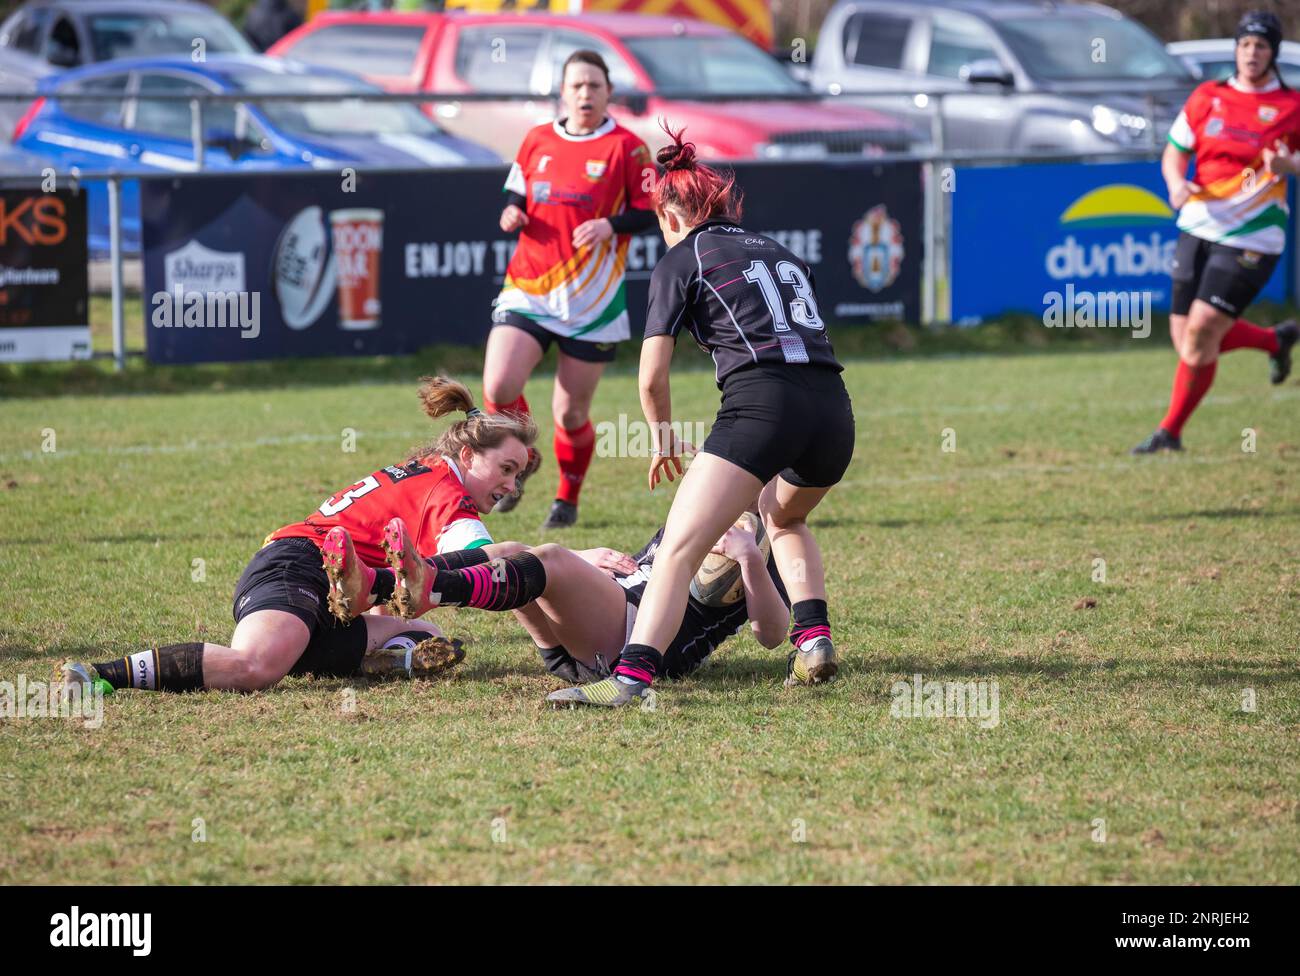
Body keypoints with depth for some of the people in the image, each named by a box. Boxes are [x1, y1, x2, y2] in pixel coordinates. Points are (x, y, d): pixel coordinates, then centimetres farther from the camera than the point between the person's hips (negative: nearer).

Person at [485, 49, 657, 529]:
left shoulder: (626, 147, -3)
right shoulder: (537, 141, 9)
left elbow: (650, 213, -2)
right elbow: (515, 195, 20)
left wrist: (610, 225, -20)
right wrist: (512, 214, -3)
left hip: (592, 301, -3)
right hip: (527, 288, 3)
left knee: (570, 412, 2)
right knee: (498, 388, -14)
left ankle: (567, 498, 26)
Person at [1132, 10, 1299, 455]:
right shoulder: (1207, 98, 7)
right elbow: (1174, 152, 14)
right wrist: (1176, 183, -8)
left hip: (1251, 239, -5)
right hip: (1198, 229, 5)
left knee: (1201, 329, -14)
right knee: (1188, 340, 6)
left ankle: (1170, 431, 1)